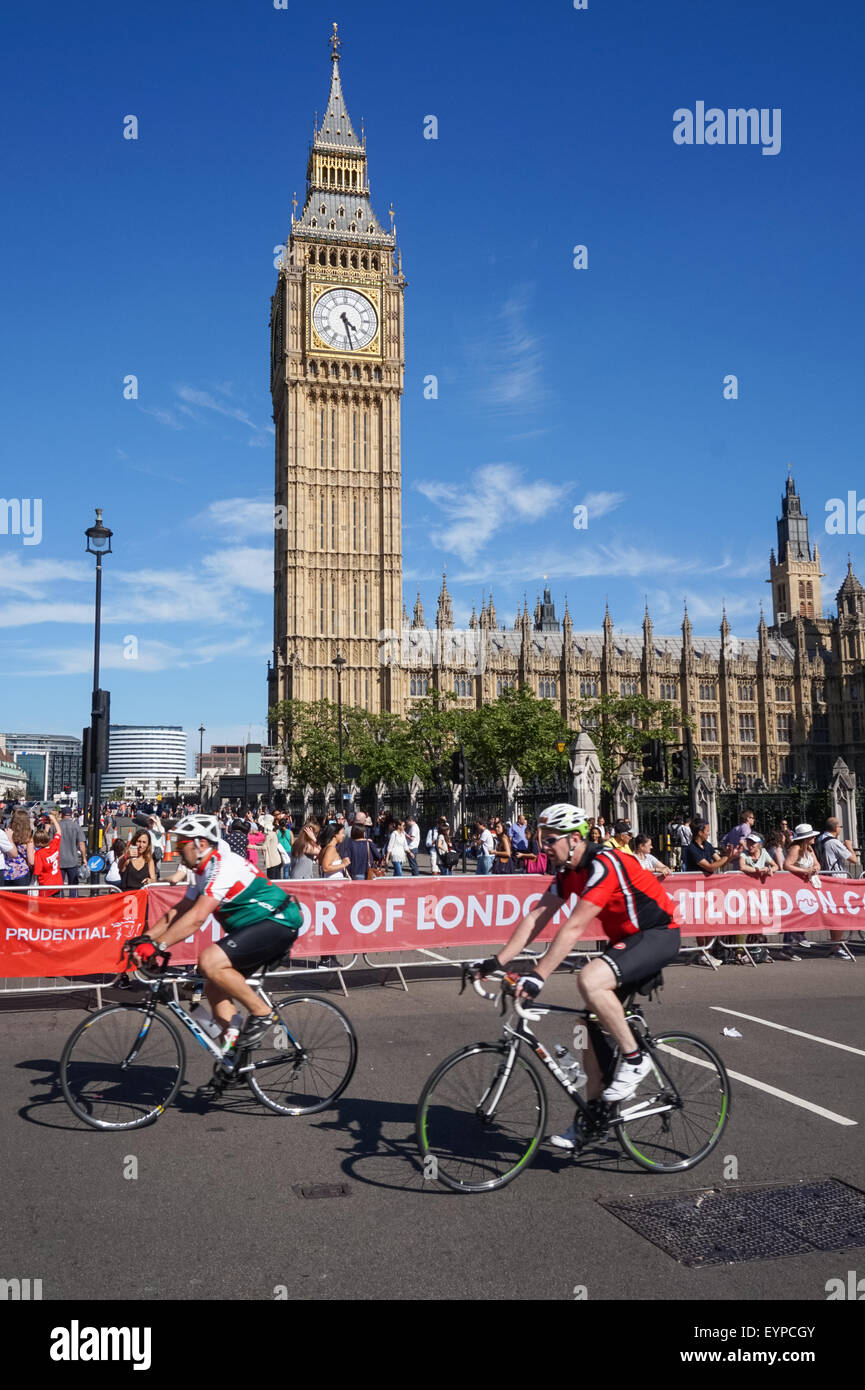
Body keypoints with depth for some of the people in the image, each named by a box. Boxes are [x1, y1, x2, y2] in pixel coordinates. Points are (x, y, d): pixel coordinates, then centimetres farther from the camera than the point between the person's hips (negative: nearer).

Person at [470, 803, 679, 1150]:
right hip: (625, 939, 9)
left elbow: (573, 928, -32)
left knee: (590, 980, -31)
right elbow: (535, 919, 2)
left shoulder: (604, 865, -26)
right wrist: (497, 961, -5)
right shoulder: (568, 872, 2)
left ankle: (634, 1059, -12)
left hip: (658, 936, -9)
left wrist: (538, 975, -35)